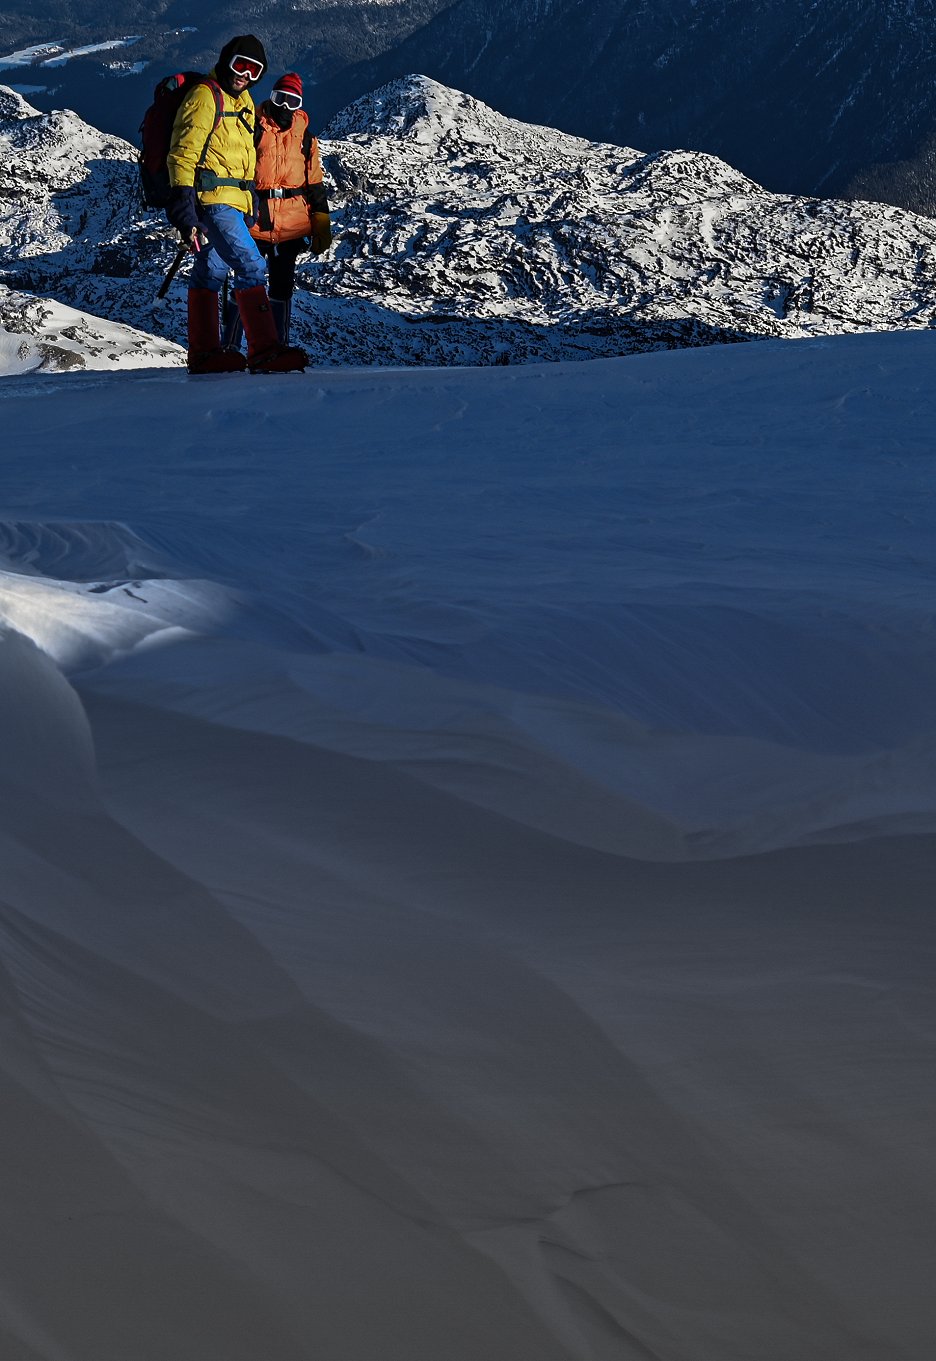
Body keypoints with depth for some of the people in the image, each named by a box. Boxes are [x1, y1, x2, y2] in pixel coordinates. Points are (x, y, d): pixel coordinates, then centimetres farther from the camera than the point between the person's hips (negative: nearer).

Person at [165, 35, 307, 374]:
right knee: (252, 267, -16)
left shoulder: (243, 101, 18)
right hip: (212, 198, -10)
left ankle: (203, 354, 15)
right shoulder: (205, 98, -11)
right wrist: (183, 206, -22)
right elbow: (183, 153, -15)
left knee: (211, 271, 11)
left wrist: (250, 203, 27)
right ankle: (263, 351, -18)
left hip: (234, 200, 10)